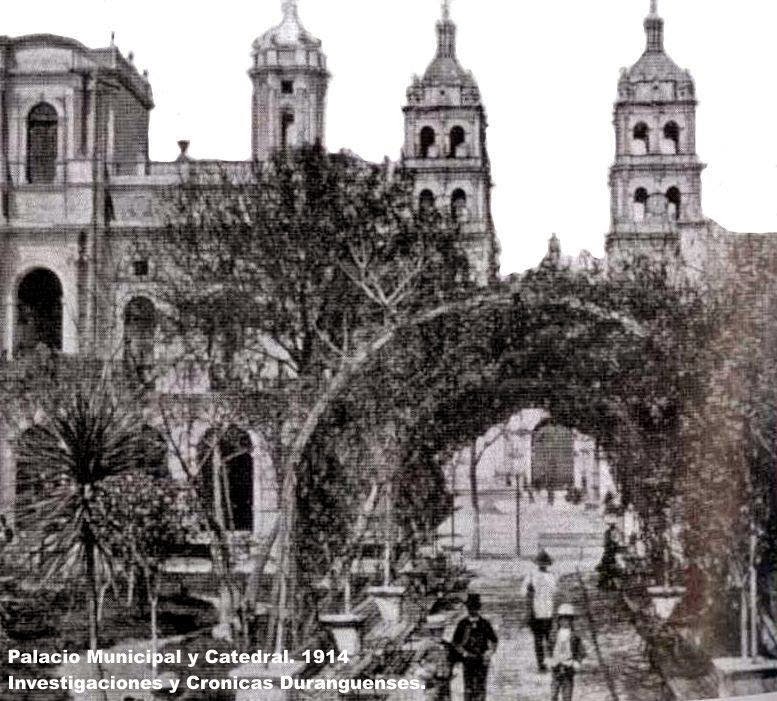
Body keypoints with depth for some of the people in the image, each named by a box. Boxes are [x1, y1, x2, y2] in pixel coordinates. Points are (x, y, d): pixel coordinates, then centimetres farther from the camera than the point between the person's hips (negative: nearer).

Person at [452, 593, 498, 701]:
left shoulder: (484, 624, 3)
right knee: (468, 687, 0)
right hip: (468, 660, 0)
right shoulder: (462, 624, 3)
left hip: (482, 660, 0)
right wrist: (463, 653, -6)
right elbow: (456, 642, 7)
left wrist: (489, 652, -5)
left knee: (480, 687, -1)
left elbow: (494, 640, 10)